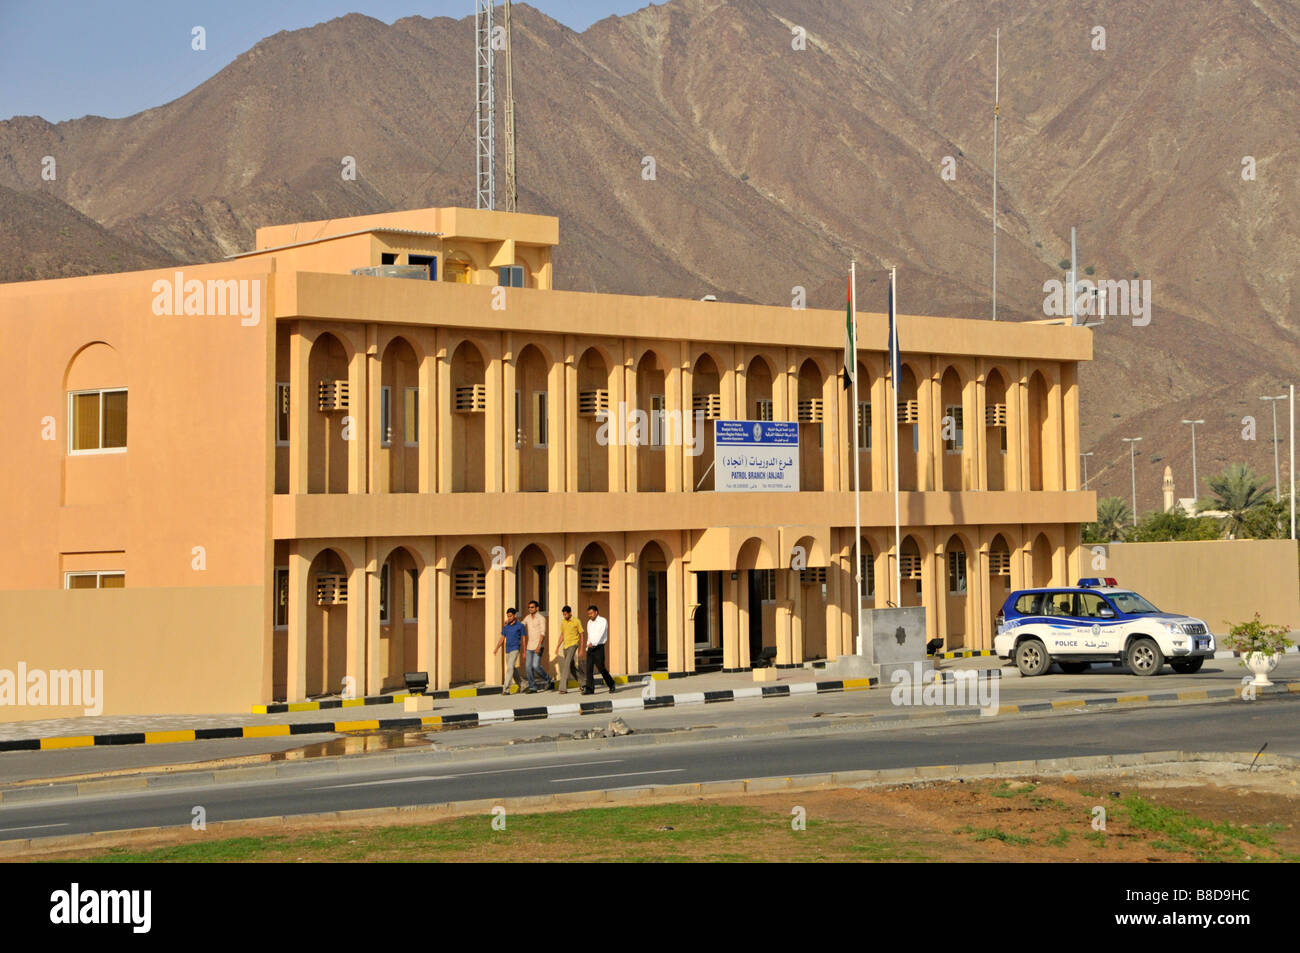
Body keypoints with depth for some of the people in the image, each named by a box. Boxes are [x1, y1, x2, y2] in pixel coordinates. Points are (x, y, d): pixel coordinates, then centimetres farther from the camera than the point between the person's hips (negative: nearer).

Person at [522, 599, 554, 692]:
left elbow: (543, 633, -19)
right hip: (530, 646, 7)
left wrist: (539, 646, -28)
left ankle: (548, 680, 4)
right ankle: (532, 687, 7)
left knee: (536, 665, -16)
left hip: (539, 646, -7)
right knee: (528, 666, 0)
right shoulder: (527, 618, 11)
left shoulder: (541, 618, -11)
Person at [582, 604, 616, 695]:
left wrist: (593, 643, -28)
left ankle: (611, 685, 17)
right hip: (590, 648, 6)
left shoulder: (603, 621, -6)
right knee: (589, 668, -5)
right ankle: (589, 689, -8)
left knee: (601, 667, -4)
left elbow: (601, 634, -18)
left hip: (599, 647, -6)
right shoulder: (589, 623, 16)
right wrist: (587, 647, 14)